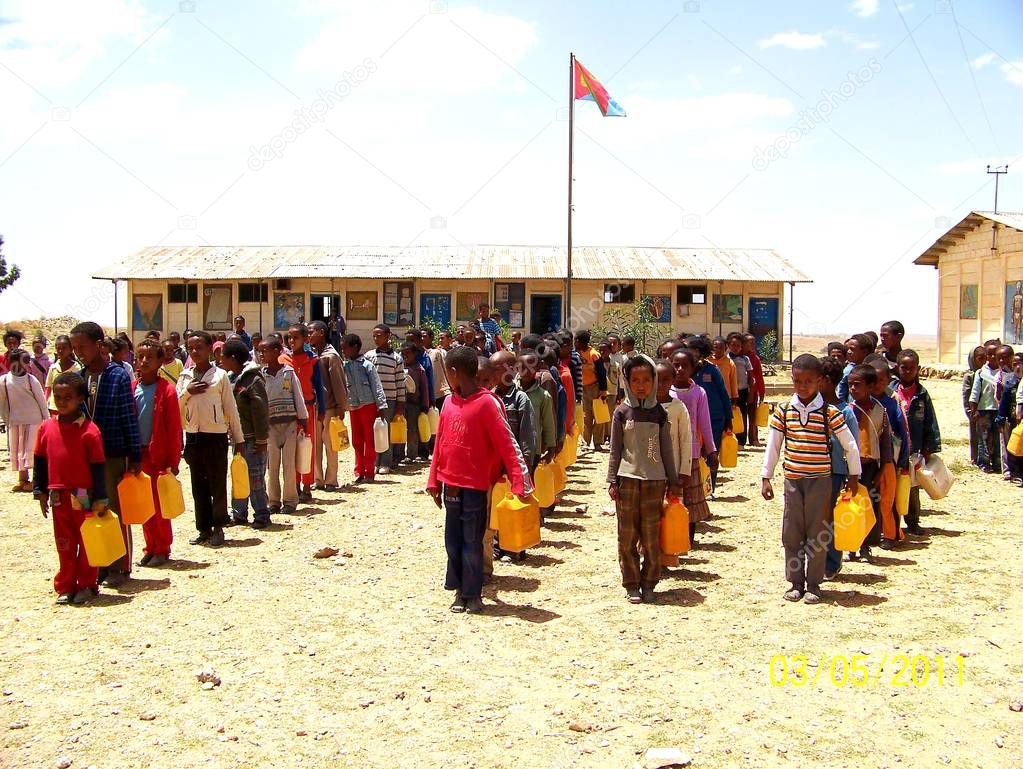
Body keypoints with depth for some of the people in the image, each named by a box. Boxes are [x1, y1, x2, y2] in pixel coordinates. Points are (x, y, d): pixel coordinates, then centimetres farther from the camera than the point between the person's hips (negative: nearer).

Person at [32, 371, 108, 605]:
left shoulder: (89, 430, -11)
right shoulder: (47, 428, 2)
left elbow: (98, 467, -9)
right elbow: (39, 461, 10)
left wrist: (100, 499, -9)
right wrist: (40, 491, 8)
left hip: (84, 497, -4)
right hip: (58, 496, 4)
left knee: (87, 543, 8)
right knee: (64, 544, 13)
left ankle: (86, 586, 19)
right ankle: (65, 587, 22)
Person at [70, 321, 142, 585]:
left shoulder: (118, 376, -8)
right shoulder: (79, 378, 6)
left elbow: (129, 418, -8)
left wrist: (135, 456, -9)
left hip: (113, 455, -5)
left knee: (116, 512, 4)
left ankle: (120, 567, 14)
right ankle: (99, 565, 21)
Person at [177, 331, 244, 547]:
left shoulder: (220, 375, -2)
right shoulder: (185, 376, 9)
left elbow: (231, 408, -1)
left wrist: (237, 438, -2)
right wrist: (187, 393, -10)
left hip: (216, 435, -4)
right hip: (193, 436, 4)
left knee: (218, 484, 1)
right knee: (198, 485, 9)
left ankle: (218, 528, 11)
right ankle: (204, 529, 17)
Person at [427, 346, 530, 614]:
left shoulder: (486, 403, -13)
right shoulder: (449, 402, 7)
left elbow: (506, 444, -16)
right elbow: (440, 443, 13)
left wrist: (518, 482, -22)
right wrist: (434, 481, 12)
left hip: (476, 485, -6)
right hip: (451, 484, 6)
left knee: (472, 542, 2)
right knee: (453, 540, 11)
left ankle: (472, 594, 14)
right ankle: (459, 590, 23)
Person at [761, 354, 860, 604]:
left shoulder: (830, 413, -7)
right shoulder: (783, 412, -1)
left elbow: (850, 445, 1)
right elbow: (773, 446, 6)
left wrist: (853, 477, 6)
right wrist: (766, 478, 5)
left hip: (820, 480, -2)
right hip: (792, 479, 2)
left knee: (817, 533, 3)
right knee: (791, 532, 6)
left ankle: (814, 584, 14)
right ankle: (795, 582, 17)